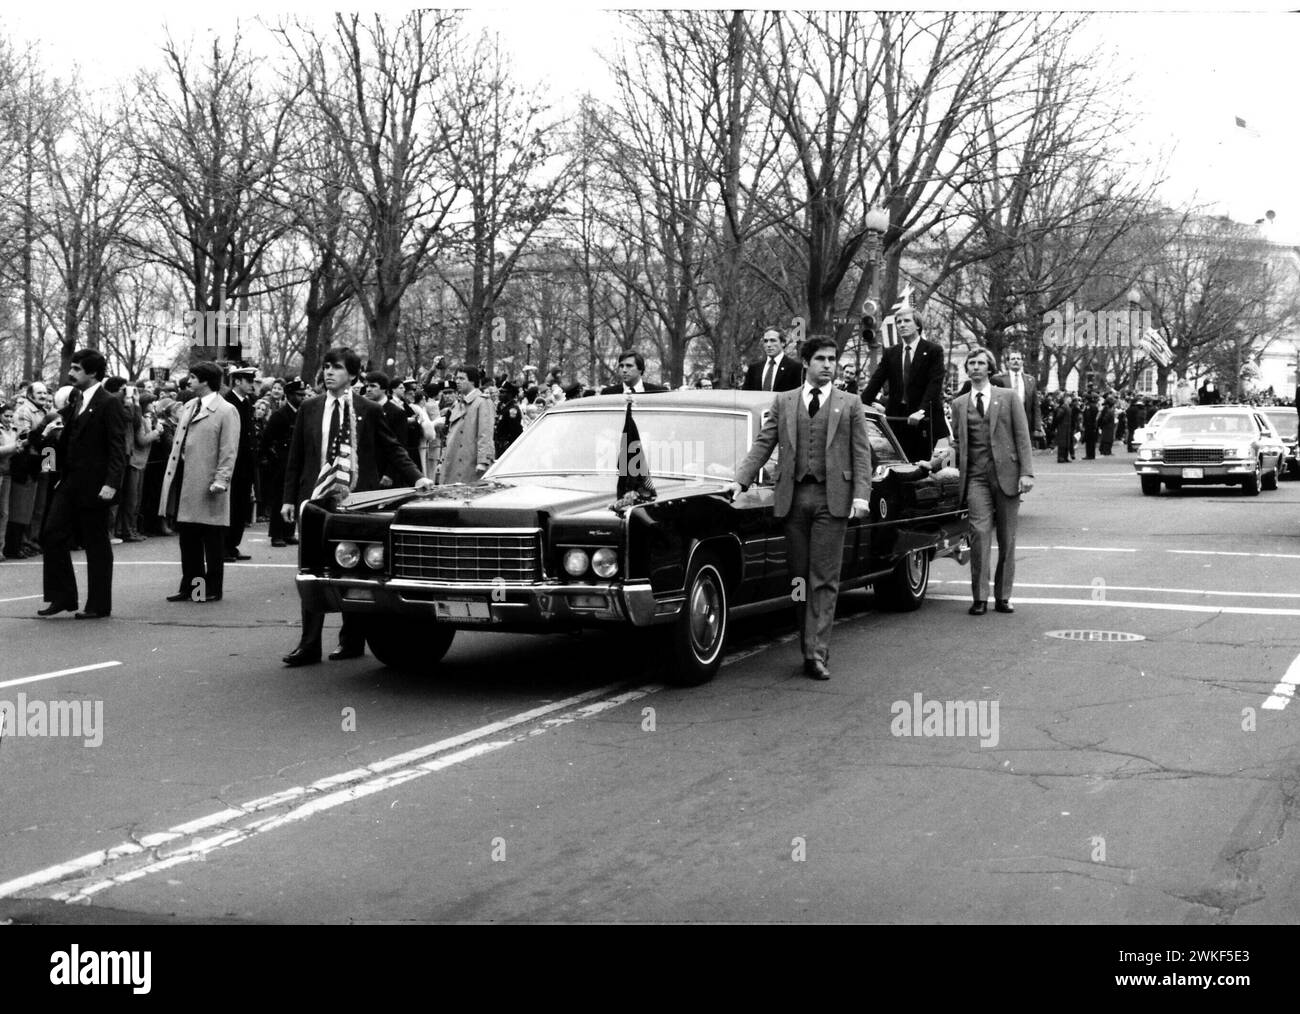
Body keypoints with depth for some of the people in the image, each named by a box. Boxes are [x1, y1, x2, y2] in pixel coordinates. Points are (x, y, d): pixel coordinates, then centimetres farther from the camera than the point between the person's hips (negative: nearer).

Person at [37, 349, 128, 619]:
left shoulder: (109, 404, -10)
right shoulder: (74, 403, 14)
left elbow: (117, 448, -16)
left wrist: (111, 483, -22)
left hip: (94, 486, -8)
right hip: (69, 485, 8)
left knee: (96, 545, 0)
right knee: (52, 535, 4)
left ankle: (99, 606, 9)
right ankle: (63, 597, 13)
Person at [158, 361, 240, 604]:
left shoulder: (226, 411, -9)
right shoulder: (189, 406, 15)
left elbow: (229, 451, -13)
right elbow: (179, 443, 19)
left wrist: (220, 481, -20)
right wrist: (172, 472, 11)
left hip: (207, 487, -8)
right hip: (185, 481, 8)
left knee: (212, 542, 3)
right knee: (188, 539, 13)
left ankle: (213, 589, 11)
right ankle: (189, 586, 21)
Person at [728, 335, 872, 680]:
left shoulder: (850, 405, 10)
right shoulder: (783, 402, 13)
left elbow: (861, 453, 4)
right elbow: (763, 445, 9)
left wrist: (861, 495, -8)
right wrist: (741, 481, -3)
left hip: (832, 498, -2)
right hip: (792, 497, 2)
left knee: (824, 580, -5)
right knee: (799, 577, 5)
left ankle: (817, 652, -7)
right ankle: (808, 647, 14)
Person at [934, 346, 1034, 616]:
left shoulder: (1008, 398, 7)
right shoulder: (959, 403, 14)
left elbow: (1022, 437, 3)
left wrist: (1026, 472, -7)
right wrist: (944, 456, -5)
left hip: (1006, 474, -1)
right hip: (976, 476, 1)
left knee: (1007, 539, 3)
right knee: (980, 533, -11)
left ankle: (1003, 597, 11)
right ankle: (980, 598, -7)